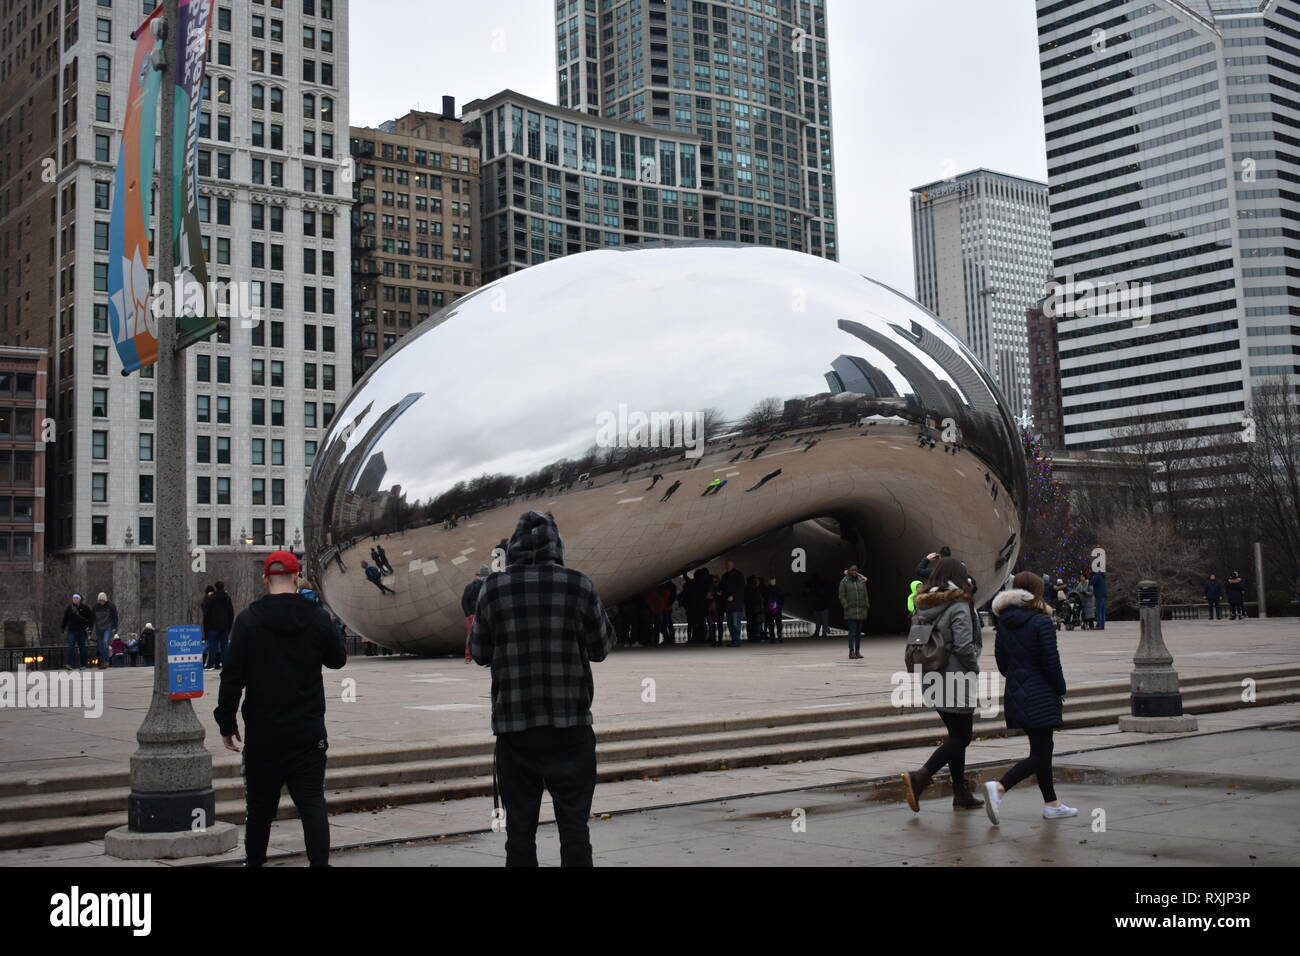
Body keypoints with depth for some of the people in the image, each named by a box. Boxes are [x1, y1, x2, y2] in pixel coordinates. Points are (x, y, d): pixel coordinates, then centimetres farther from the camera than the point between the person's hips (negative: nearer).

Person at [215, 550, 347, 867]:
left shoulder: (248, 619, -6)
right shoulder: (317, 617, -3)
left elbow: (232, 677, -7)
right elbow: (338, 659, 12)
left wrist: (227, 723, 2)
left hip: (262, 734, 0)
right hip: (308, 733, 0)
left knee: (260, 806, 15)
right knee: (312, 804, -1)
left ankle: (254, 861, 29)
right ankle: (319, 861, -10)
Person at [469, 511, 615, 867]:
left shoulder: (494, 588, -3)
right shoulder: (578, 585, -5)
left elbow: (480, 653, 6)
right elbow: (600, 648, 4)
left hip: (514, 726, 1)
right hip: (570, 724, -1)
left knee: (519, 827, 8)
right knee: (574, 825, 6)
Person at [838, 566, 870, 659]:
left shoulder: (862, 581, 12)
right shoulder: (844, 582, 1)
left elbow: (865, 595, 13)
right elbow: (842, 596, -1)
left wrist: (867, 607, 5)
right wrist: (846, 607, -10)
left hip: (861, 611, 4)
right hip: (850, 611, -4)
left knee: (858, 632, 7)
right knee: (852, 631, -10)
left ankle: (857, 651, 12)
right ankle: (851, 652, -11)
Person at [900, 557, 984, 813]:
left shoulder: (922, 607, 8)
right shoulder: (959, 607, -15)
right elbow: (964, 646, -21)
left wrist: (924, 670, 13)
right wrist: (974, 668, -5)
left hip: (932, 680, 8)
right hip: (956, 682, -8)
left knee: (956, 734, 16)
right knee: (961, 736, 0)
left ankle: (961, 794, 20)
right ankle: (919, 778, -13)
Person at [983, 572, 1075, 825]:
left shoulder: (1004, 623, 5)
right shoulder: (1042, 622, -14)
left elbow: (1001, 661, 9)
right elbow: (1051, 662, -15)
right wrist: (1061, 689, 0)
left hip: (1015, 695, 7)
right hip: (1040, 695, -7)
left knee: (1042, 748, 18)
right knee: (1040, 755, -4)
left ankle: (1051, 804, 24)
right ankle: (999, 787, -23)